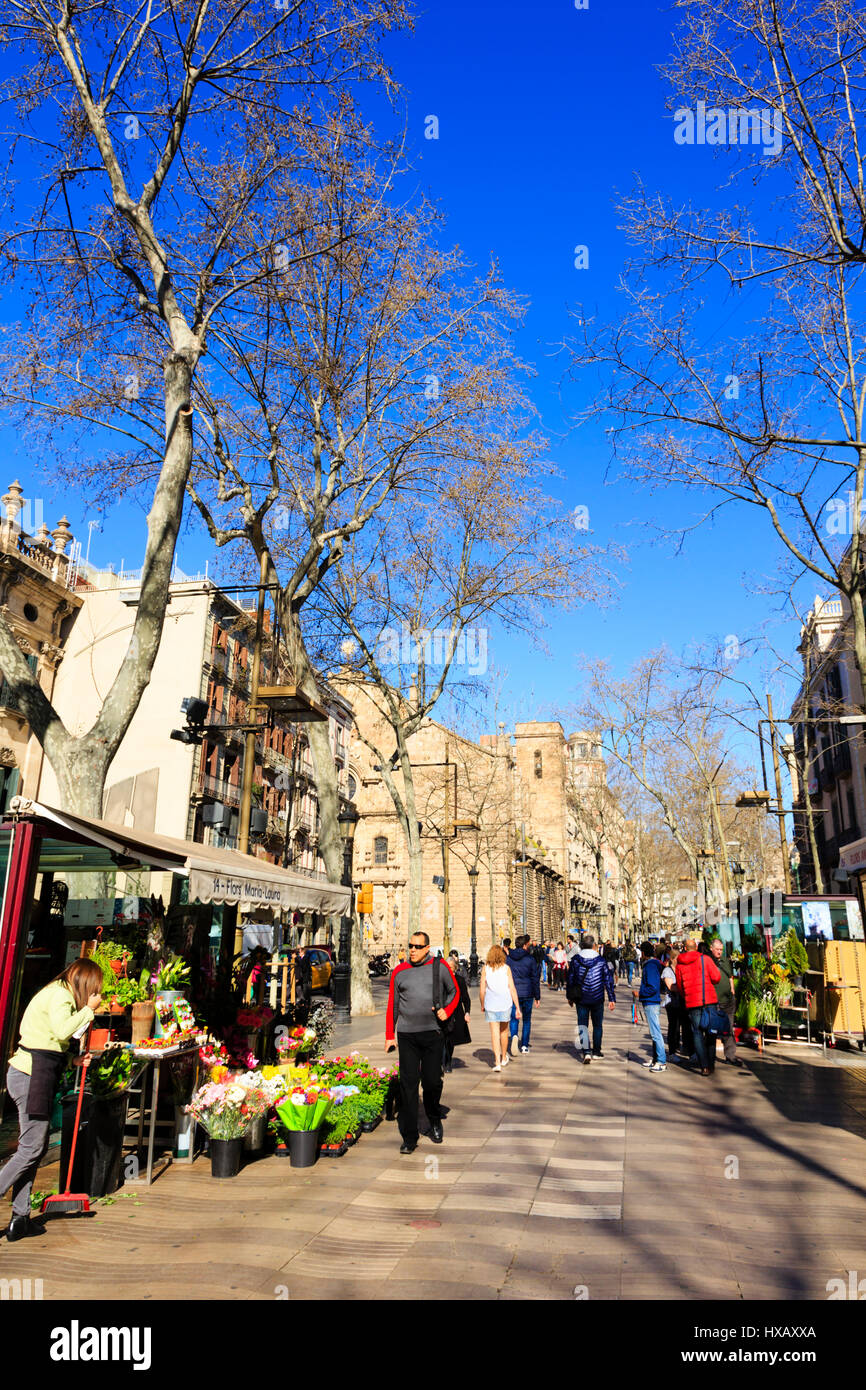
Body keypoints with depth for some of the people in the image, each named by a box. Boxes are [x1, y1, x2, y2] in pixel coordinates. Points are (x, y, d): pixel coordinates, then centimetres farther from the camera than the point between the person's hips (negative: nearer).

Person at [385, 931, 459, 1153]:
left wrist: (447, 1011, -2)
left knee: (433, 1081, 4)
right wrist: (389, 1035, 10)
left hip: (432, 1032, -1)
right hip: (406, 1034, 1)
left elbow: (454, 992, 15)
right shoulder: (399, 972, 6)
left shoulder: (439, 967, 3)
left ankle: (435, 1121, 32)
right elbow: (392, 1005, 12)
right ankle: (409, 1138, 6)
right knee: (408, 1084, -2)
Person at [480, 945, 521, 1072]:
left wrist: (482, 1005, 13)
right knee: (504, 1031, 18)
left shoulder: (485, 968, -1)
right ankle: (504, 1058, 33)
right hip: (505, 1003, 1)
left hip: (490, 1004, -1)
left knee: (494, 1032, 0)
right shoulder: (506, 968, -2)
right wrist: (518, 1007, 0)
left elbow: (482, 990, 0)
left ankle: (497, 1062, -9)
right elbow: (512, 989, -3)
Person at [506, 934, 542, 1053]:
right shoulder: (530, 959, -4)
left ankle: (514, 1036, -21)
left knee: (513, 1018, 7)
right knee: (527, 1019, 14)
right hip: (527, 993, -1)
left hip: (512, 993, 1)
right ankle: (524, 1045, 15)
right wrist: (537, 996, 5)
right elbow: (535, 978, -2)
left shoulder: (508, 958, 1)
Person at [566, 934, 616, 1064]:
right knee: (597, 1025, 16)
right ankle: (596, 1051, 24)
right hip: (597, 999, 0)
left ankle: (586, 1052, -11)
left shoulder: (575, 960, -3)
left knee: (582, 1025, 4)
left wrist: (569, 996, 15)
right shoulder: (601, 960, -6)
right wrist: (612, 999, 2)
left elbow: (570, 979, 4)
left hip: (581, 999, 0)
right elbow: (608, 980, -4)